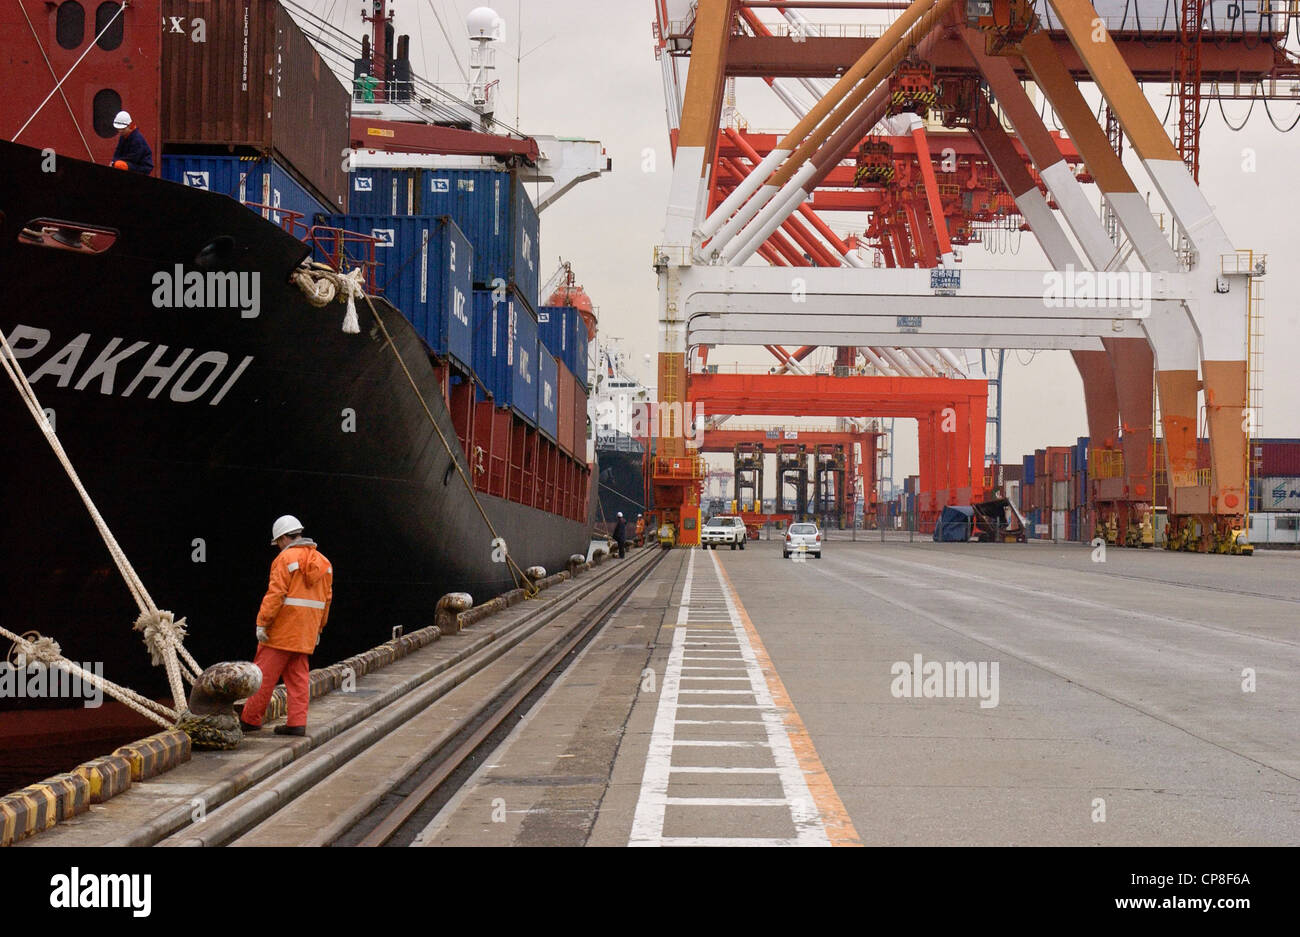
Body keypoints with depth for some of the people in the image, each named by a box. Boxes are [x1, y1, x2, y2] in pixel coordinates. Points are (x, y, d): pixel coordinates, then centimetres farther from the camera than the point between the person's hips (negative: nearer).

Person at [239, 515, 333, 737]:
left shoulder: (286, 558, -9)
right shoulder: (323, 562, 13)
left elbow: (275, 594, -16)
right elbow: (326, 598, 16)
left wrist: (262, 623, -14)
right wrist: (318, 629, 22)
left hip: (283, 628, -7)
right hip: (306, 633, 7)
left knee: (264, 675, -1)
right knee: (298, 677, 9)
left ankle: (250, 720, 3)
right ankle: (297, 722, 3)